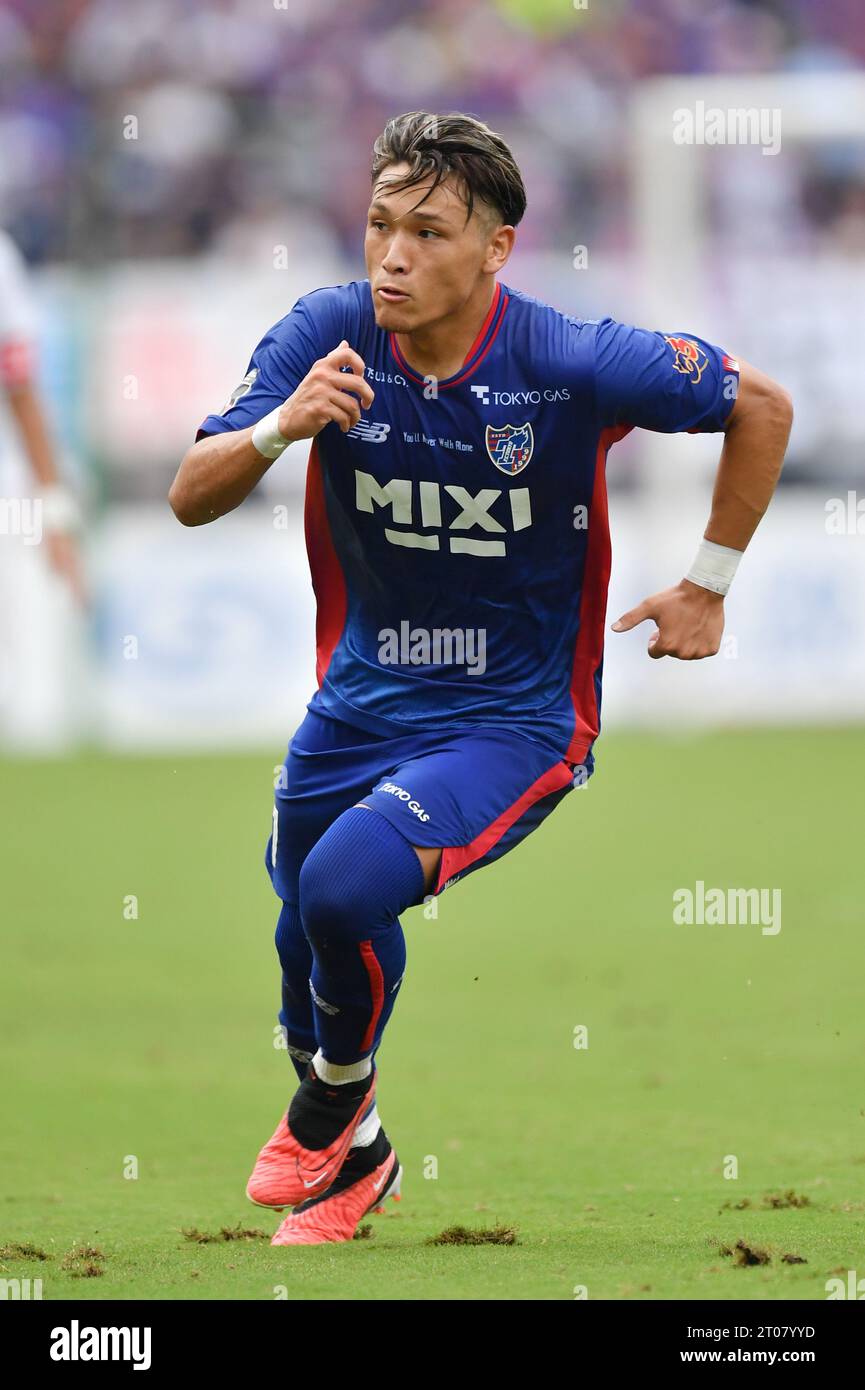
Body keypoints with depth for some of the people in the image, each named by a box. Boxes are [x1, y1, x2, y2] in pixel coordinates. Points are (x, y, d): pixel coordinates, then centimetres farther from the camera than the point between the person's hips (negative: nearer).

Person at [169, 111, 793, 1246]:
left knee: (347, 885, -27)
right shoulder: (327, 337, -12)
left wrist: (708, 586, -1)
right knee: (303, 923, 14)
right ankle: (340, 1150, 47)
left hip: (515, 718, -5)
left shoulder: (570, 364, -20)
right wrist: (280, 428, -35)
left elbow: (763, 407, -6)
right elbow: (191, 500, -15)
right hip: (361, 702, 5)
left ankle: (339, 1116, 3)